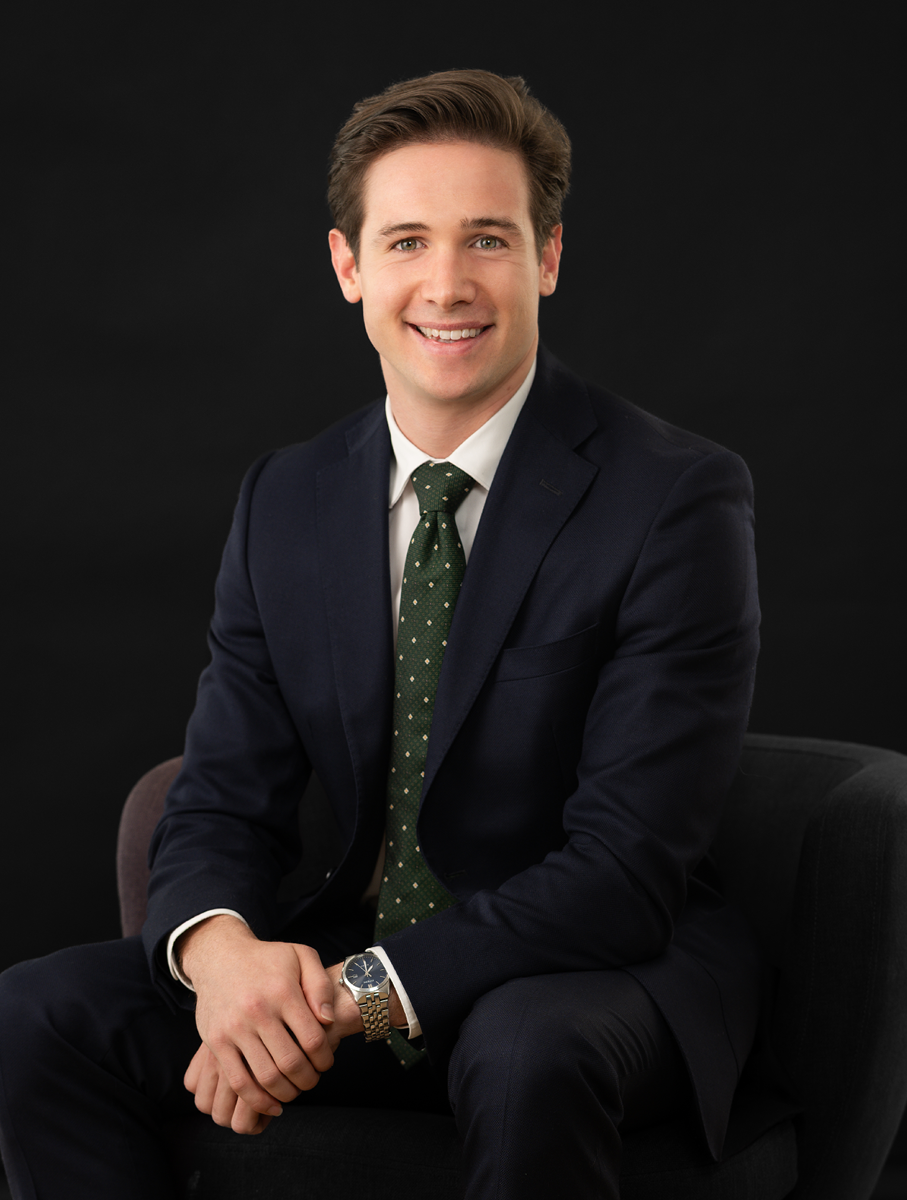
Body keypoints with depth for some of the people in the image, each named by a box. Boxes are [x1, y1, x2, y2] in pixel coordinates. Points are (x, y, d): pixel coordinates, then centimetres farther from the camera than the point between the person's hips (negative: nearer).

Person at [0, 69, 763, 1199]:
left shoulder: (678, 497, -14)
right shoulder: (285, 501, 4)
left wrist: (354, 992, -27)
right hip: (357, 959, 5)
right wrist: (220, 947, -22)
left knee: (525, 1055, -38)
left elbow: (627, 865, -19)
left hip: (611, 969, -4)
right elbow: (224, 798, 3)